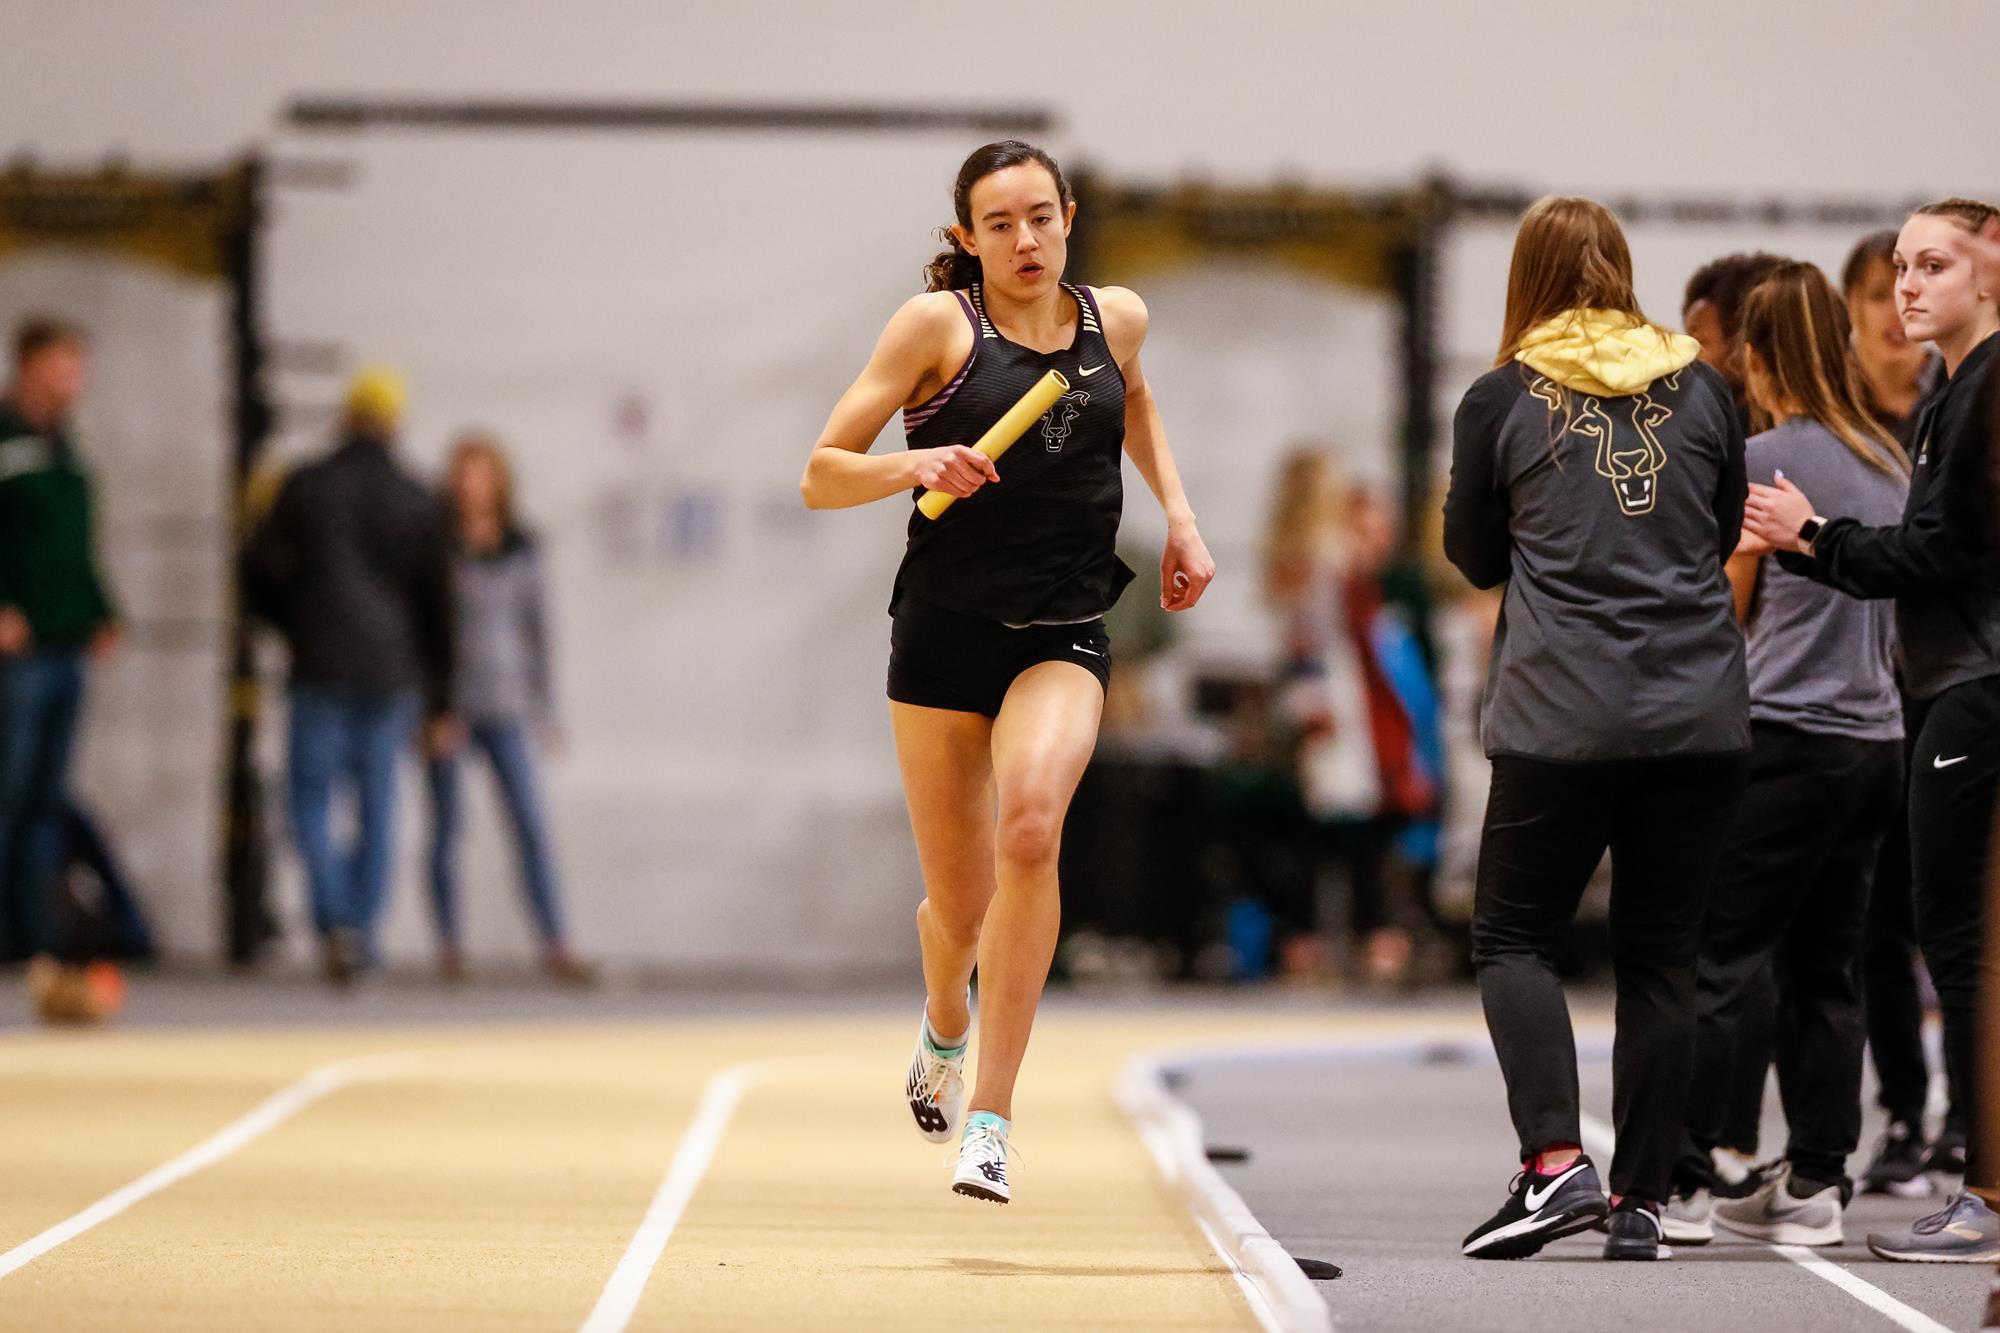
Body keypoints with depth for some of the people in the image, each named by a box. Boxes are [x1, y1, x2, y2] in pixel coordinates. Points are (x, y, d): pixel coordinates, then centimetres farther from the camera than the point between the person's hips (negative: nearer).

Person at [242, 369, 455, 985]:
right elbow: (437, 598, 4)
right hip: (393, 670, 1)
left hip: (322, 664, -1)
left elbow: (260, 571, 2)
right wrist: (438, 695, 10)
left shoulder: (306, 487, 0)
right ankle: (363, 928, 8)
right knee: (378, 806, 9)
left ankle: (334, 921, -15)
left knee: (312, 798, 3)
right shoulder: (415, 500, 3)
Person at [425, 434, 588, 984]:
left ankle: (554, 946, -4)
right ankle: (448, 945, 11)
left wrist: (544, 706, 9)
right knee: (447, 827, 3)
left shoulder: (521, 549, 4)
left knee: (531, 825, -6)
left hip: (502, 709, 2)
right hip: (446, 706, -2)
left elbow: (535, 624, 11)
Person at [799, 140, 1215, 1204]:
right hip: (944, 633, -1)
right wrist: (914, 466, -23)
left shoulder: (1118, 318, 6)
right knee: (960, 905, 5)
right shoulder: (938, 324, -4)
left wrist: (1176, 512, 19)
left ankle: (990, 1118, -23)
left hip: (1064, 636, 1)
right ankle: (945, 1025, 44)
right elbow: (820, 476, -4)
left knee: (1030, 828, -27)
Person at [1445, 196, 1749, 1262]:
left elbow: (1474, 557, 11)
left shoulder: (1502, 400, 1)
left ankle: (1555, 1161, -13)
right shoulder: (1700, 388, 8)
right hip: (1700, 712, 3)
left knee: (1513, 935, 6)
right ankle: (1641, 1197, 7)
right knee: (1661, 954, 8)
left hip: (1563, 714, -3)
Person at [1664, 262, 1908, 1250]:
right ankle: (1814, 1184, 10)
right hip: (1875, 737, 7)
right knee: (1823, 972, 10)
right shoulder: (1888, 462, 11)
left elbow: (1726, 612, 2)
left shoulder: (1763, 459, -7)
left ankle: (1679, 1181, -4)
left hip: (1784, 735, -7)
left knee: (1714, 964, -3)